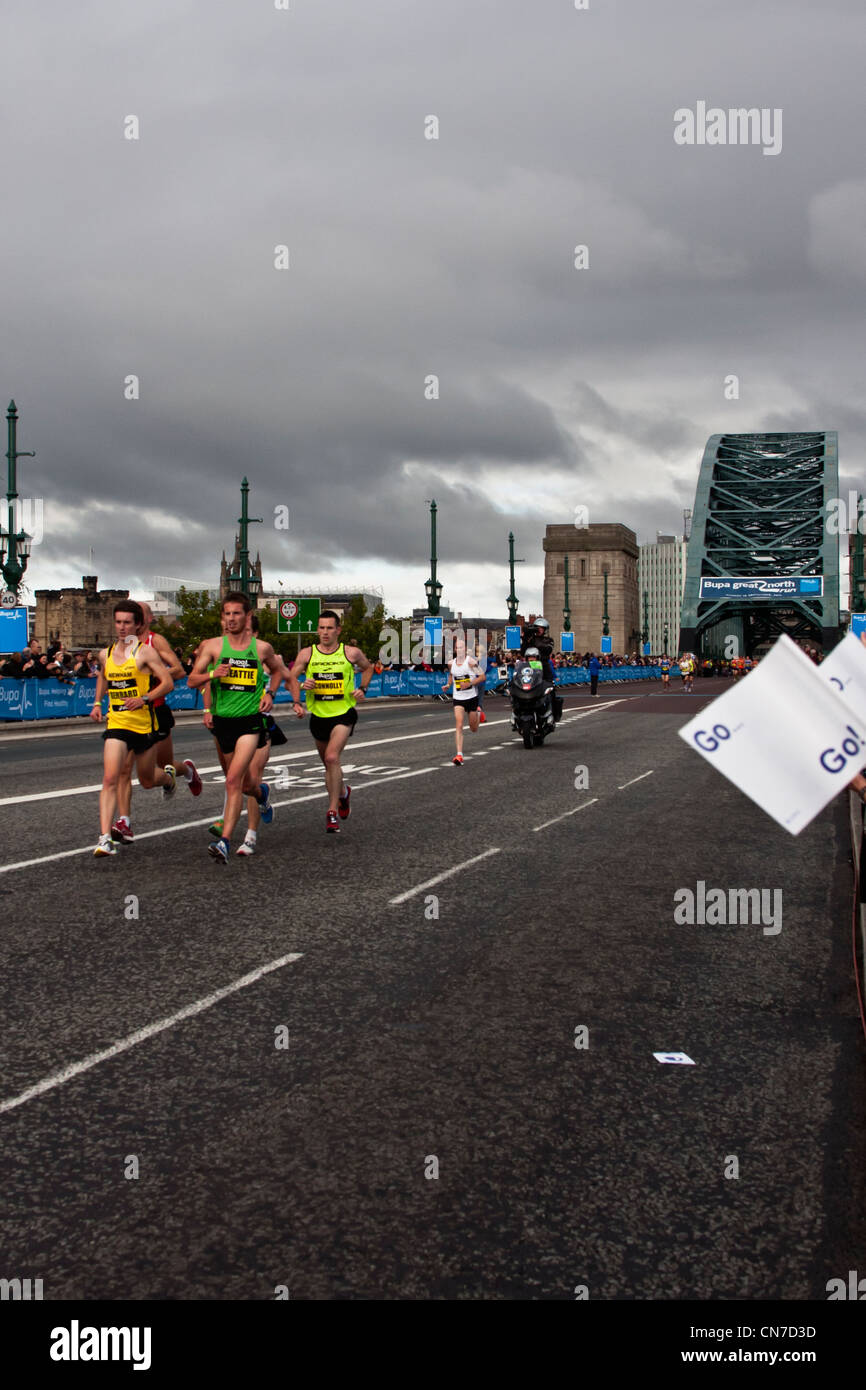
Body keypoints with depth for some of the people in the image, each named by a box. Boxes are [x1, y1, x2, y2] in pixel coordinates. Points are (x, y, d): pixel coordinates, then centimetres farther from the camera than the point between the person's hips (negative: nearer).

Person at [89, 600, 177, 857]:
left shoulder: (145, 652, -8)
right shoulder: (106, 654, 7)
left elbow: (168, 682, -11)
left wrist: (144, 699, -22)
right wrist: (97, 703, 16)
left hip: (143, 723, -2)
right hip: (116, 723, 3)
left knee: (147, 780, 15)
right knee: (110, 780, -14)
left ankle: (168, 777, 53)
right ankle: (105, 837, -16)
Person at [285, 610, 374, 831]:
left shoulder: (351, 653, -4)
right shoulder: (306, 654, -3)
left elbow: (367, 668, 16)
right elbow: (291, 678, 0)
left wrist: (362, 689, 0)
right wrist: (297, 700, -19)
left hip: (344, 714, -3)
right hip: (319, 716, 3)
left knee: (332, 757, -23)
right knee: (328, 763, 18)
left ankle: (333, 811, -18)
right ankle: (343, 792, 49)